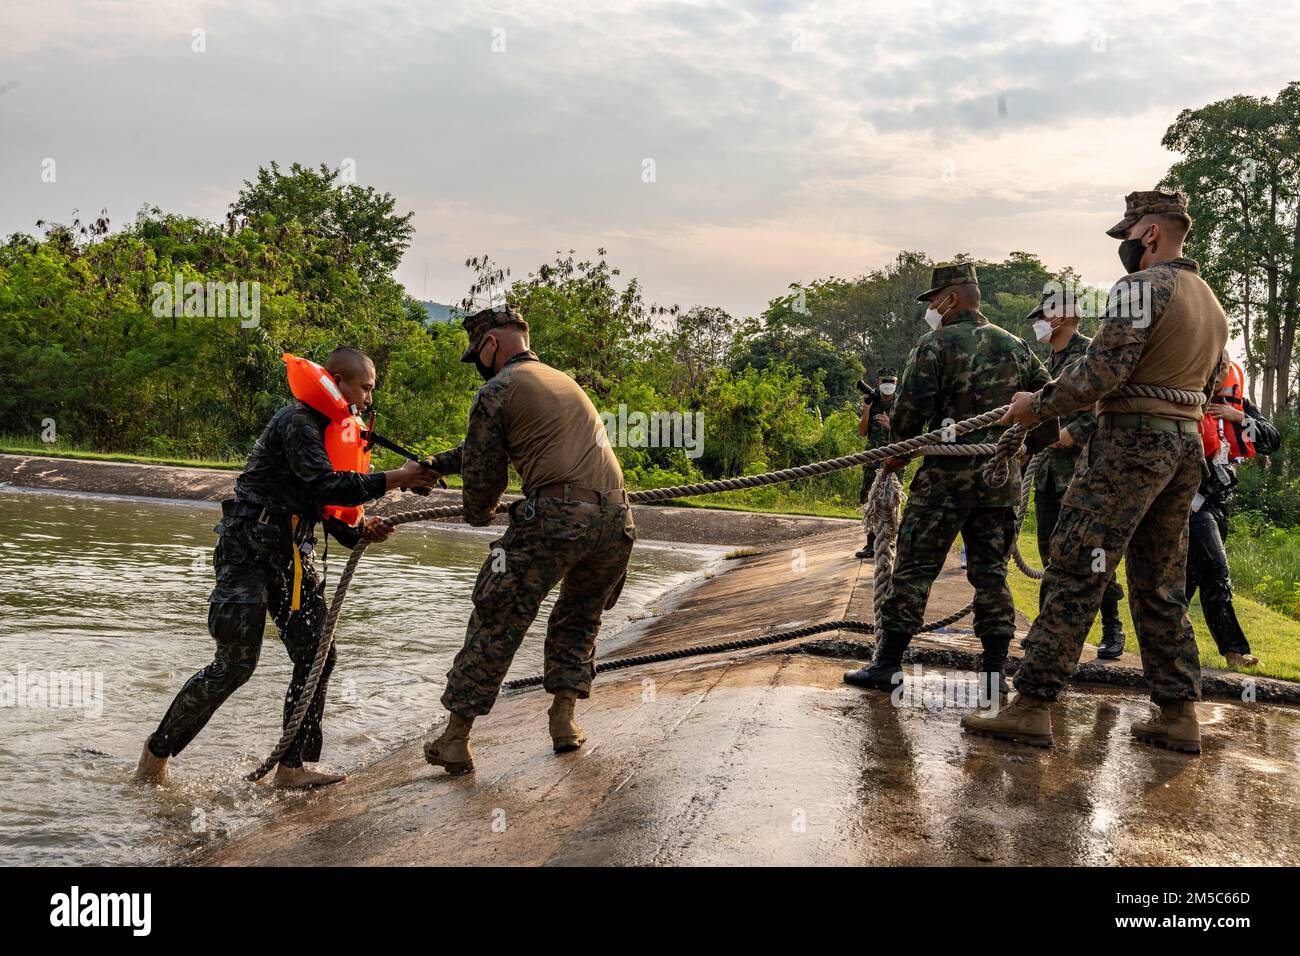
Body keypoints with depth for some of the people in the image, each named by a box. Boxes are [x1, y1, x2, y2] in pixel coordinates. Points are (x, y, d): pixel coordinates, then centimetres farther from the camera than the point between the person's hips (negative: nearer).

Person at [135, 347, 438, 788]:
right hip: (248, 552, -9)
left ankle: (292, 767, 9)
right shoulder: (297, 421, -15)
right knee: (235, 664, -8)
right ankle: (157, 752, 10)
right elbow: (323, 485, -28)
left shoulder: (334, 430, 15)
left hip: (291, 554, 10)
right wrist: (395, 479, -26)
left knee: (317, 656, 2)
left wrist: (360, 532, -1)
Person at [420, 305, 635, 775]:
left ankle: (455, 738, 8)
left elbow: (483, 471, 8)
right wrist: (434, 465, 39)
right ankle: (564, 719, 20)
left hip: (554, 517, -7)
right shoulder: (564, 381, 28)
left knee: (495, 623, 3)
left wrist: (478, 515, 29)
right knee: (579, 616, 25)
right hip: (615, 518, 7)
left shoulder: (496, 392, 3)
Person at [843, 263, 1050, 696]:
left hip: (947, 472, -5)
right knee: (991, 571, 10)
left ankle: (888, 664, 3)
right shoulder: (1015, 346, 11)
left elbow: (909, 410, -12)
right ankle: (994, 669, 11)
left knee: (914, 568, 1)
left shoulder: (935, 344, -8)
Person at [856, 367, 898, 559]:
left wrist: (890, 425, -19)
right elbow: (862, 433, 5)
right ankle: (870, 545, 11)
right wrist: (866, 410, -7)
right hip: (873, 460, 4)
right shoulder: (871, 403, 9)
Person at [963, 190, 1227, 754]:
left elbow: (1104, 370, -18)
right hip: (1187, 448, 9)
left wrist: (1039, 405, -8)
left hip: (1130, 443, -9)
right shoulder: (1212, 303, 19)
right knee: (1161, 585, 13)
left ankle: (1032, 705, -8)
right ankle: (1178, 716, 15)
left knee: (1074, 575, -8)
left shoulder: (1143, 286, -10)